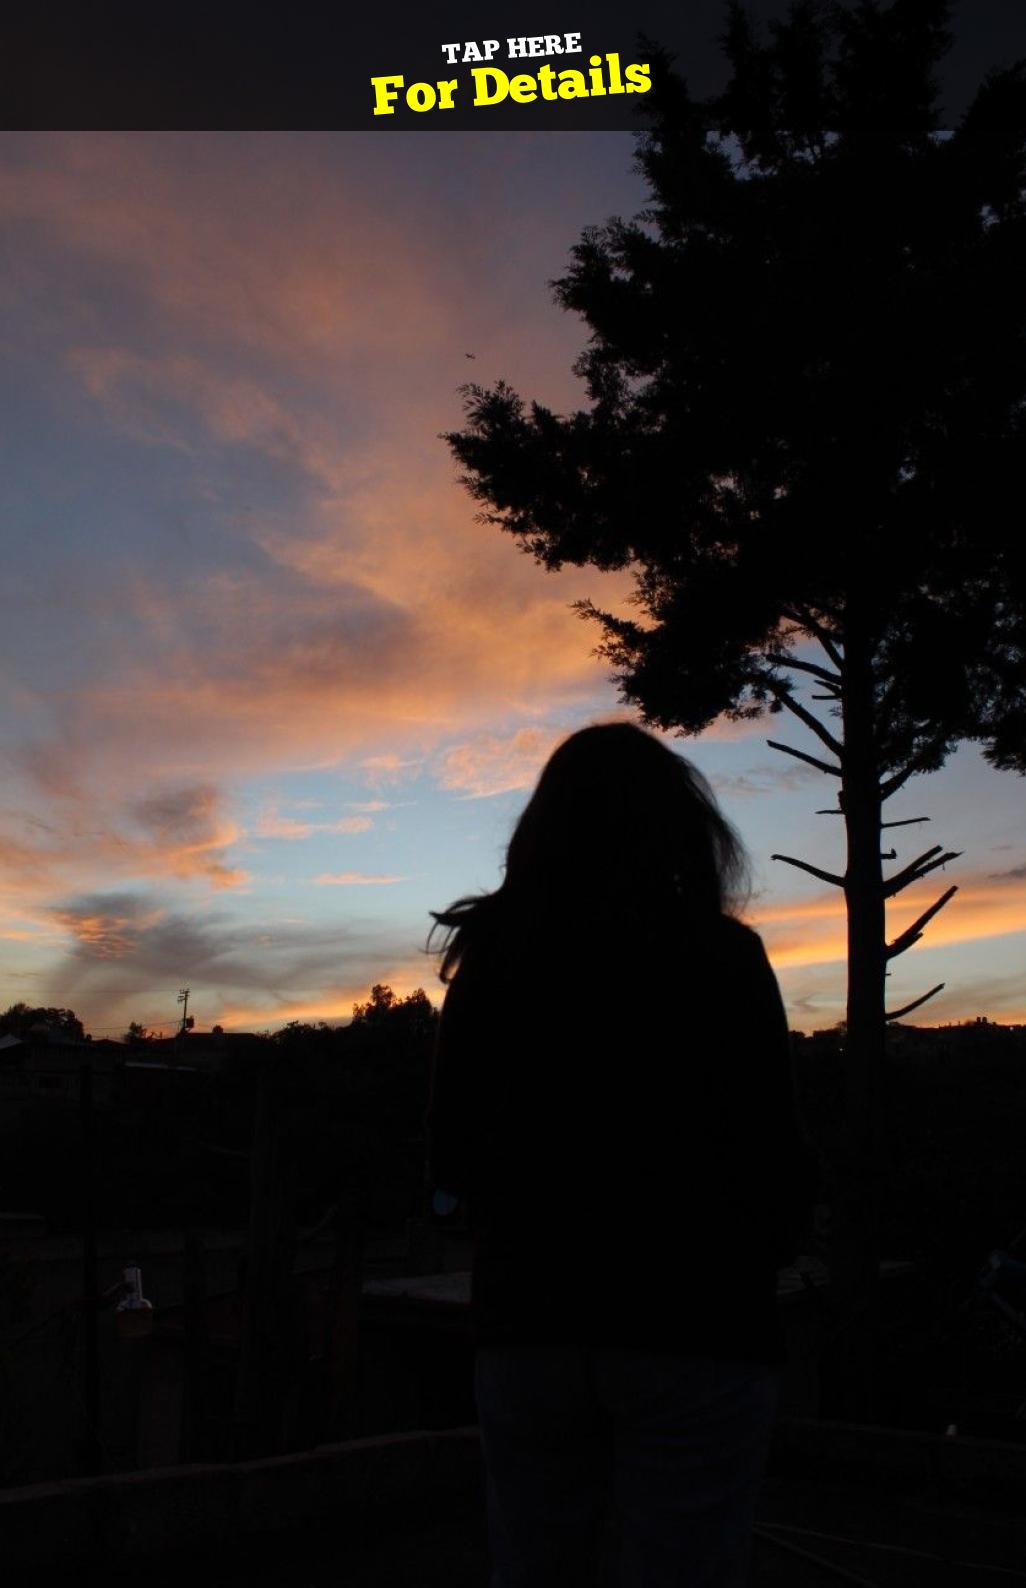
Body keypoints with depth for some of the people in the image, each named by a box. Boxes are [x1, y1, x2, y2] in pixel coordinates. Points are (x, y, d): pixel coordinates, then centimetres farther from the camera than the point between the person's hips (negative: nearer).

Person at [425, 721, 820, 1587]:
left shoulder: (492, 963, 2)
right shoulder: (719, 956, -7)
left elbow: (451, 1162, 7)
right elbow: (776, 1153, -8)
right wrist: (765, 1252, 12)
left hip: (526, 1324, 4)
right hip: (691, 1329, -3)